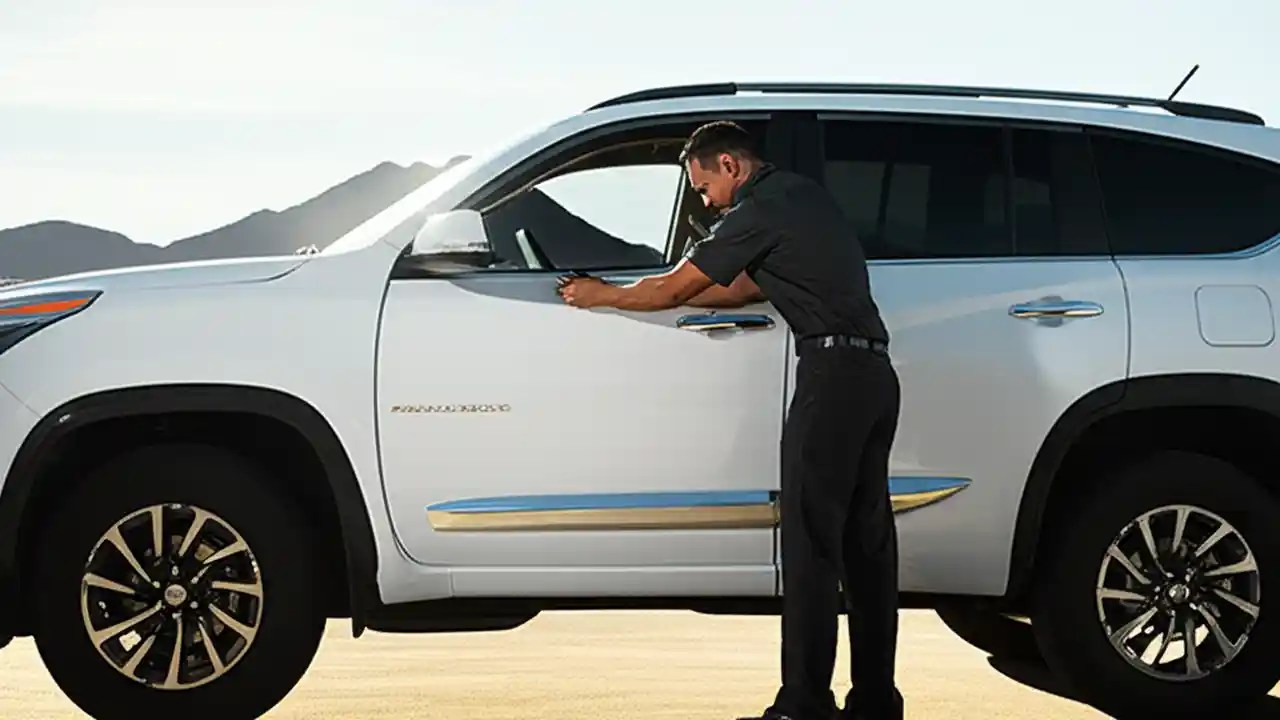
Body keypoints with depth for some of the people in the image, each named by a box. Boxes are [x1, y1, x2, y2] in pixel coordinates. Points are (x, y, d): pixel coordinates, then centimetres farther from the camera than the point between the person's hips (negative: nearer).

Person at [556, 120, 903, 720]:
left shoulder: (760, 210, -6)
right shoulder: (800, 195, 22)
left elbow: (673, 288, 0)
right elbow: (748, 288, 29)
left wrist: (600, 296, 15)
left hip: (832, 371, -9)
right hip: (875, 375, 9)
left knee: (810, 541, -10)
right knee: (866, 539, 10)